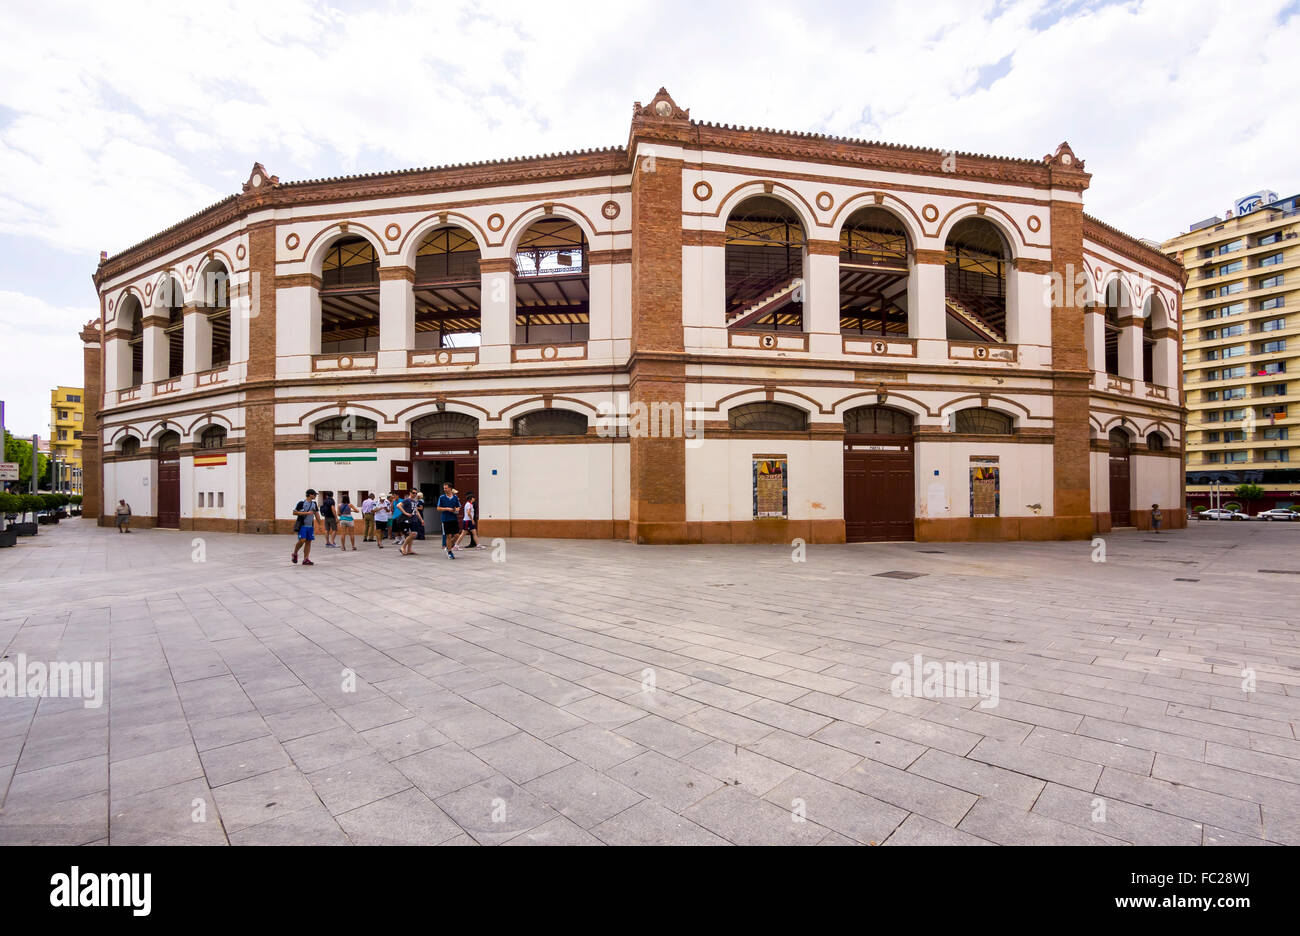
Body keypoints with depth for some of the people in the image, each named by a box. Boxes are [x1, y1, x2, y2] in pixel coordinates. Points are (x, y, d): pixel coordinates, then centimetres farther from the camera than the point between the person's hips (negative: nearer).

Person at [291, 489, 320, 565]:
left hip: (310, 526, 6)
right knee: (302, 540, -14)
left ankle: (305, 559, 6)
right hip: (302, 525, -6)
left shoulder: (314, 504, 12)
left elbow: (316, 513, 20)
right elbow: (294, 512, -9)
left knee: (308, 542, 3)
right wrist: (306, 513, -17)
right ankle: (295, 554, 13)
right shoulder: (301, 503, -7)